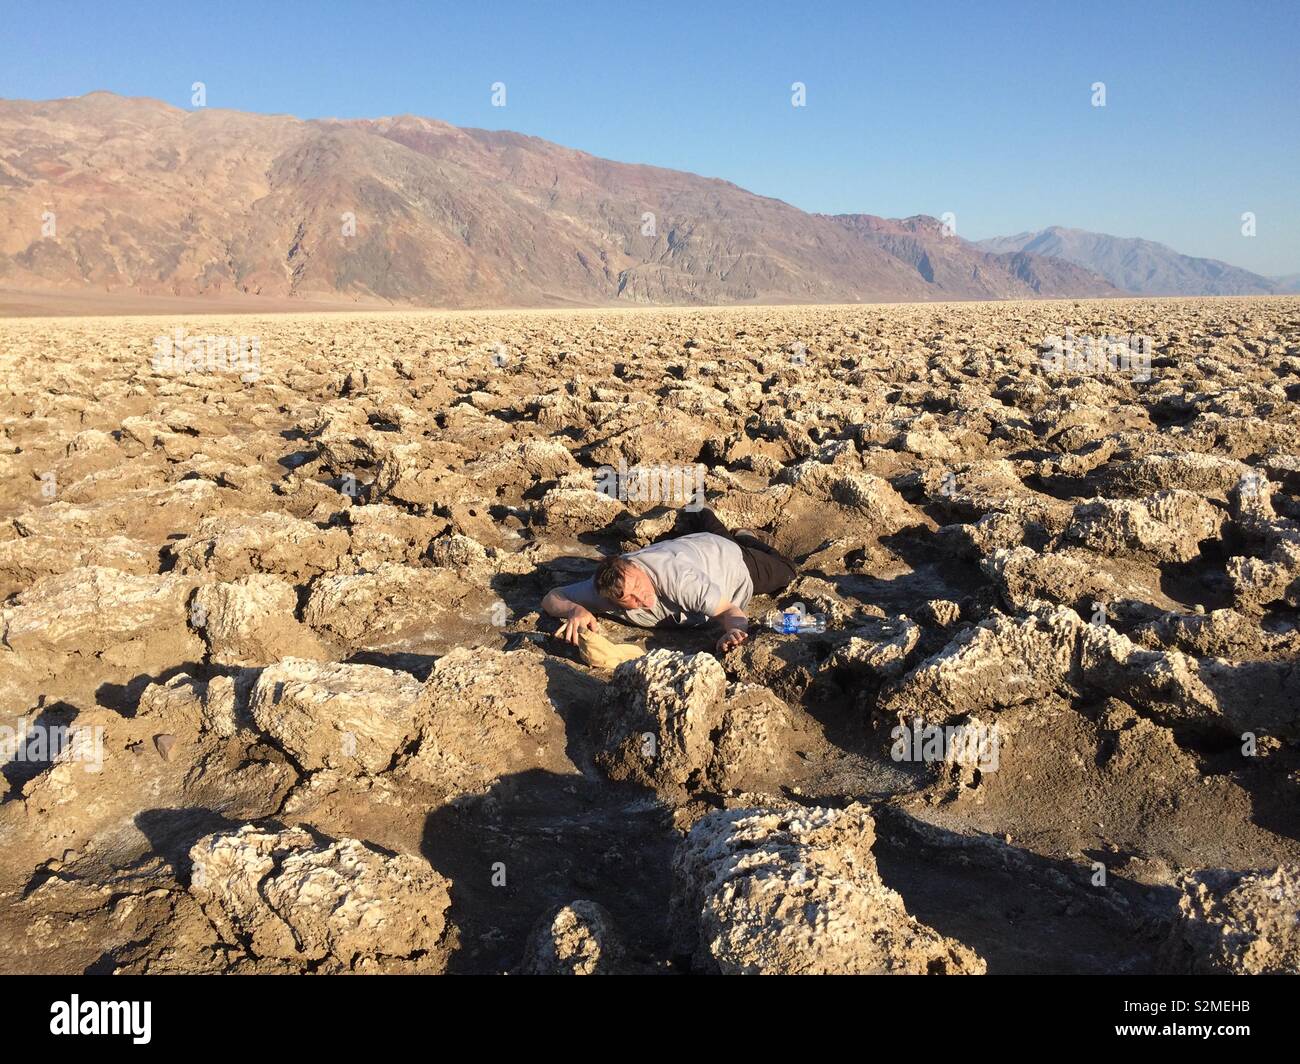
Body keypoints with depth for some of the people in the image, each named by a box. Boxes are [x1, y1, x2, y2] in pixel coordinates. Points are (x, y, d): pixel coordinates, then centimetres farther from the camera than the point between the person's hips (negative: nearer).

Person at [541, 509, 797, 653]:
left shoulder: (678, 577, -51)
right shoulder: (604, 590, -39)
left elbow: (731, 611, -46)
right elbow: (551, 598, -32)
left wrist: (732, 632, -69)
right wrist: (575, 610, -53)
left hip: (724, 555, -3)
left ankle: (744, 539, 44)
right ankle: (710, 522, 64)